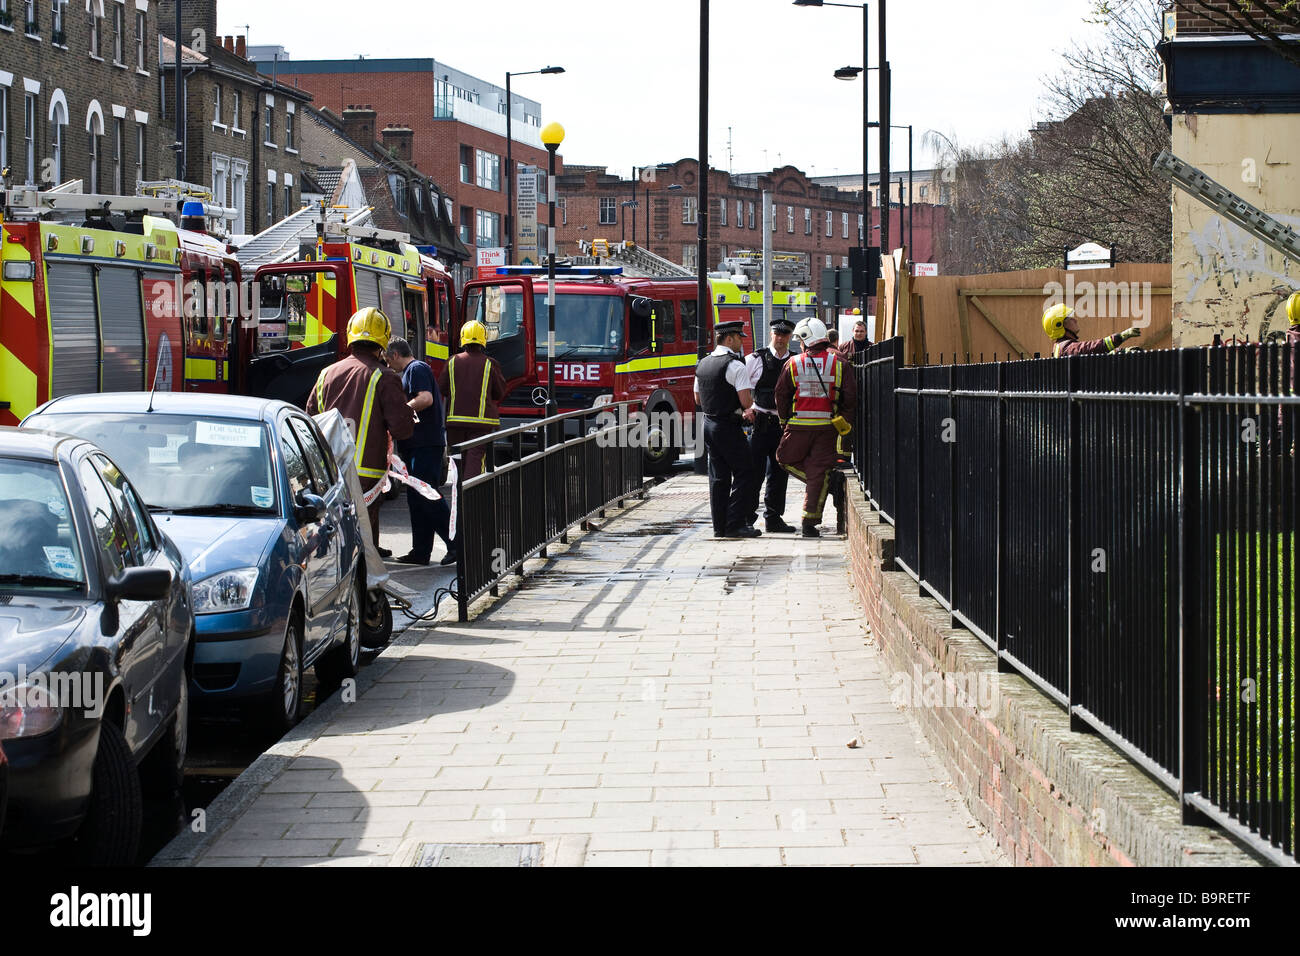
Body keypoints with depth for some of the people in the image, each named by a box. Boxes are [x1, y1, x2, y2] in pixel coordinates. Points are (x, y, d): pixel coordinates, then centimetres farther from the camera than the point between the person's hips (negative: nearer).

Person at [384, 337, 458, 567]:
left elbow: (425, 399, -23)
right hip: (416, 445, 11)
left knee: (427, 496, -14)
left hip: (426, 444, -11)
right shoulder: (410, 371, 24)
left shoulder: (417, 369, -9)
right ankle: (420, 551, 11)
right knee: (416, 499, 10)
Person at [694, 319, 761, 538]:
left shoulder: (703, 364, 11)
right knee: (743, 473, -1)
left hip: (708, 424, 8)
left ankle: (719, 525, 11)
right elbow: (746, 401, -19)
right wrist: (747, 408, 5)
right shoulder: (734, 365, -14)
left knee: (718, 477, 11)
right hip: (728, 427, -8)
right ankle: (735, 524, -6)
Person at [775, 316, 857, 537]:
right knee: (817, 471, 5)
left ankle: (830, 480, -1)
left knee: (787, 460, 17)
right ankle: (811, 523, 1)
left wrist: (784, 419, 18)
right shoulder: (839, 363, -1)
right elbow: (851, 395, -3)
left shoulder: (793, 363, -1)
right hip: (827, 426, 2)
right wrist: (844, 419, 11)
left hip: (799, 425, -2)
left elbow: (781, 395, 4)